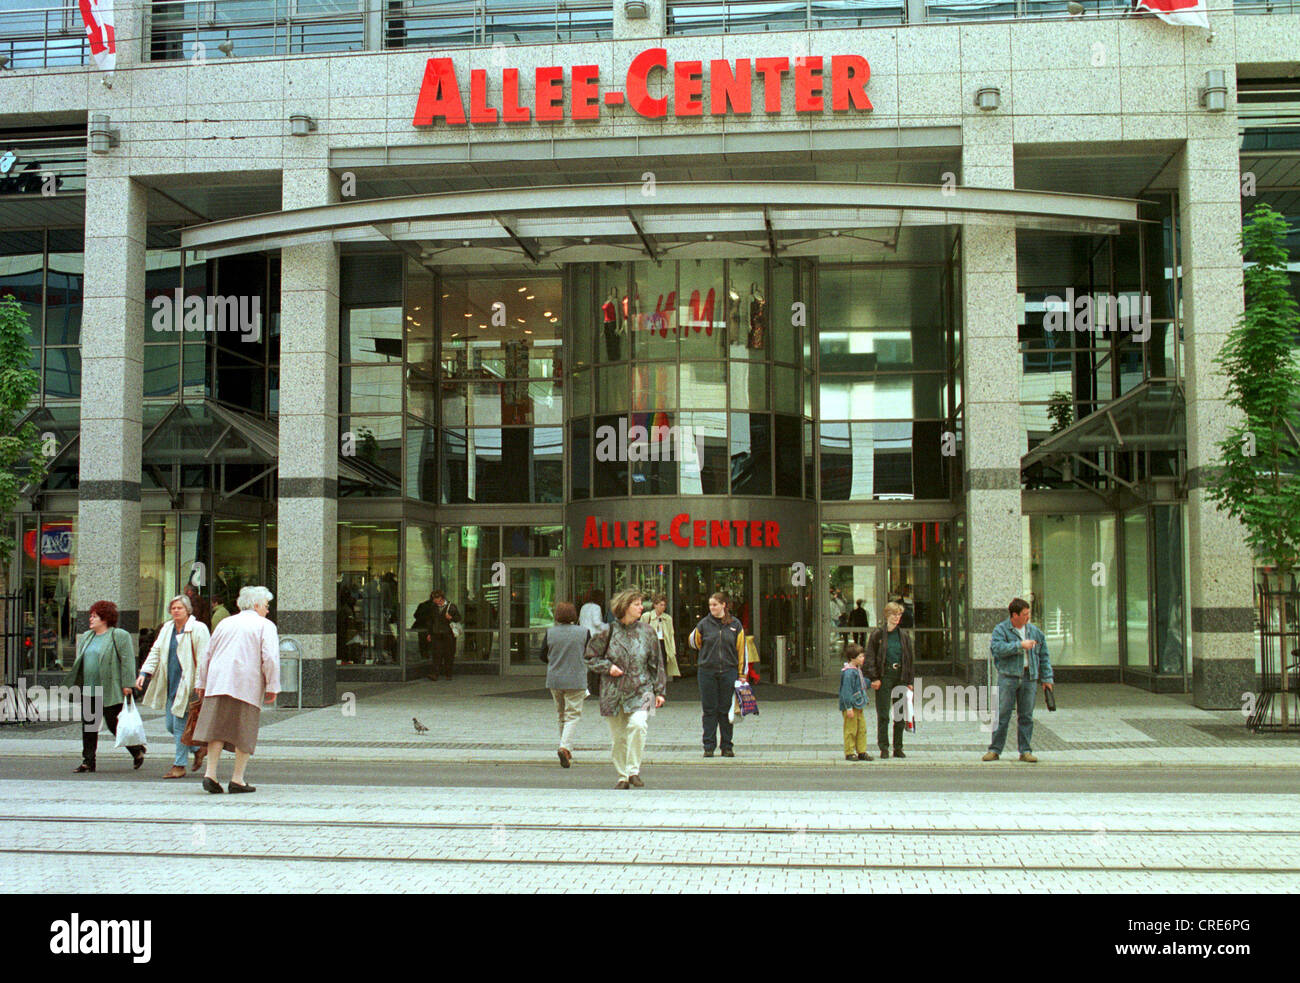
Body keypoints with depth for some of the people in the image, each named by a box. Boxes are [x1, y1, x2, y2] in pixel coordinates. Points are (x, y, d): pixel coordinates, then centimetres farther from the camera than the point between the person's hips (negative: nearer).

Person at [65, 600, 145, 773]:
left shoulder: (119, 636, -6)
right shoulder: (87, 637, 17)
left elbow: (127, 660, -11)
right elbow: (80, 661, 22)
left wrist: (127, 684, -15)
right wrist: (76, 682, 16)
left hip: (110, 691, -7)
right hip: (88, 691, 7)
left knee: (114, 724, -3)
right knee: (88, 725, 3)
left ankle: (137, 749, 18)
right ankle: (88, 761, 8)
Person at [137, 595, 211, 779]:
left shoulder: (198, 629, -8)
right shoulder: (166, 629, 13)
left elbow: (203, 659, -11)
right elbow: (156, 652, 12)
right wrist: (144, 673, -2)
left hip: (187, 683, -7)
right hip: (170, 684, 7)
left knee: (180, 724, -7)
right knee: (170, 724, 9)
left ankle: (179, 765, 2)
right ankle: (198, 748, 27)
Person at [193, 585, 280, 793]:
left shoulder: (225, 623, 21)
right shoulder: (265, 626, 5)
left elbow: (207, 655, 21)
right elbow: (270, 657, -7)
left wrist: (201, 683, 26)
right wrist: (272, 687, -4)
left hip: (218, 682, 4)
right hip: (247, 684, -4)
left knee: (217, 728, 2)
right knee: (245, 731, 2)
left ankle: (210, 773, -8)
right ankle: (237, 779, 2)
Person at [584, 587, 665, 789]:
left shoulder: (646, 631, 5)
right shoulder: (608, 631, 0)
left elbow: (656, 664, 10)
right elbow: (589, 657, 8)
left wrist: (659, 691, 7)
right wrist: (608, 667, -8)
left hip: (640, 690, 0)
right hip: (614, 692, 0)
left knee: (637, 725, -23)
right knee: (617, 736, 4)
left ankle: (633, 771, -11)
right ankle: (622, 776, 20)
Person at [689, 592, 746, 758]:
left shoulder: (735, 625, 4)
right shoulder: (704, 624, 2)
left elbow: (741, 649, 6)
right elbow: (695, 643, 18)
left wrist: (741, 674, 4)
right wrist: (708, 656, 12)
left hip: (729, 671, 0)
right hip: (707, 672, 0)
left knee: (727, 710, 4)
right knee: (709, 710, 1)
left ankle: (727, 746, 11)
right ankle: (709, 746, 5)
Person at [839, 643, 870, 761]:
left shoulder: (857, 669, 11)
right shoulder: (848, 672, -20)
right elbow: (846, 691, -22)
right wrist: (849, 708, -22)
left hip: (859, 706, 10)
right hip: (851, 706, -10)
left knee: (862, 729, 12)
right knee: (851, 730, -2)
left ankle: (862, 752, 19)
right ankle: (849, 753, 6)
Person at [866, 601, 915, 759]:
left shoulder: (904, 636, 9)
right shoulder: (877, 635, -1)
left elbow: (911, 659, 12)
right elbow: (870, 658, -2)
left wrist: (910, 680, 5)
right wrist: (874, 678, -11)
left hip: (901, 677, 3)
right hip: (884, 677, -3)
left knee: (900, 714, 6)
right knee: (883, 715, -3)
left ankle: (898, 748, 14)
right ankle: (884, 748, 3)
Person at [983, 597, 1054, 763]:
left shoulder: (1035, 631, 14)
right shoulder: (1001, 630, 0)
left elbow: (1044, 656, 17)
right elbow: (997, 648, -18)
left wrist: (1046, 678, 13)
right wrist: (1020, 645, -18)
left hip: (1029, 678, 4)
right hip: (1008, 676, -3)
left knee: (1026, 716, 5)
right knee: (1002, 714, -5)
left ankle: (1025, 751, 11)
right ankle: (995, 750, 1)